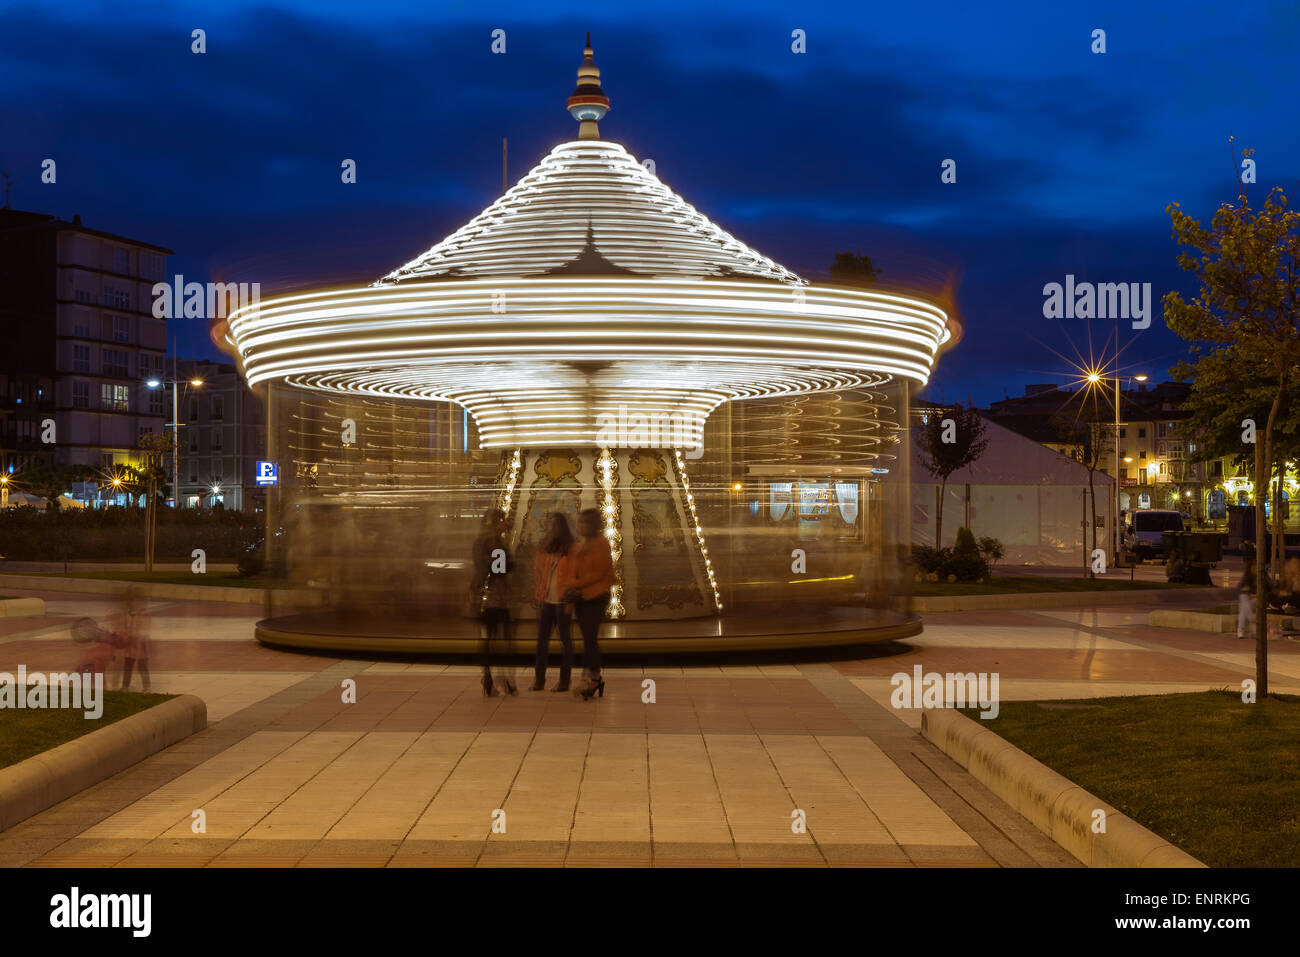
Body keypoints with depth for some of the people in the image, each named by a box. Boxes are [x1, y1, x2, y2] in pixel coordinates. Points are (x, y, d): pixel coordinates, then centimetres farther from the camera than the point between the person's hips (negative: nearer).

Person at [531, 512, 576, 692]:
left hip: (562, 601, -5)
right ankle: (539, 679, 12)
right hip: (546, 600, 5)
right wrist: (538, 595, 7)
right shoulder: (544, 548, 10)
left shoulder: (571, 549, -6)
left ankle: (564, 681, 8)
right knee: (542, 639, 7)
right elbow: (537, 571, 15)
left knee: (565, 640, 3)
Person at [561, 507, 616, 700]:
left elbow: (599, 572, -14)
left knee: (589, 638, -11)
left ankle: (592, 679, -8)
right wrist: (569, 586, -5)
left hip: (595, 598, -7)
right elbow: (571, 572, 16)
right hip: (579, 598, 7)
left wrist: (575, 585, -15)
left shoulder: (601, 544, -7)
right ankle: (596, 678, 18)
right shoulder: (577, 546, 15)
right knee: (588, 639, 10)